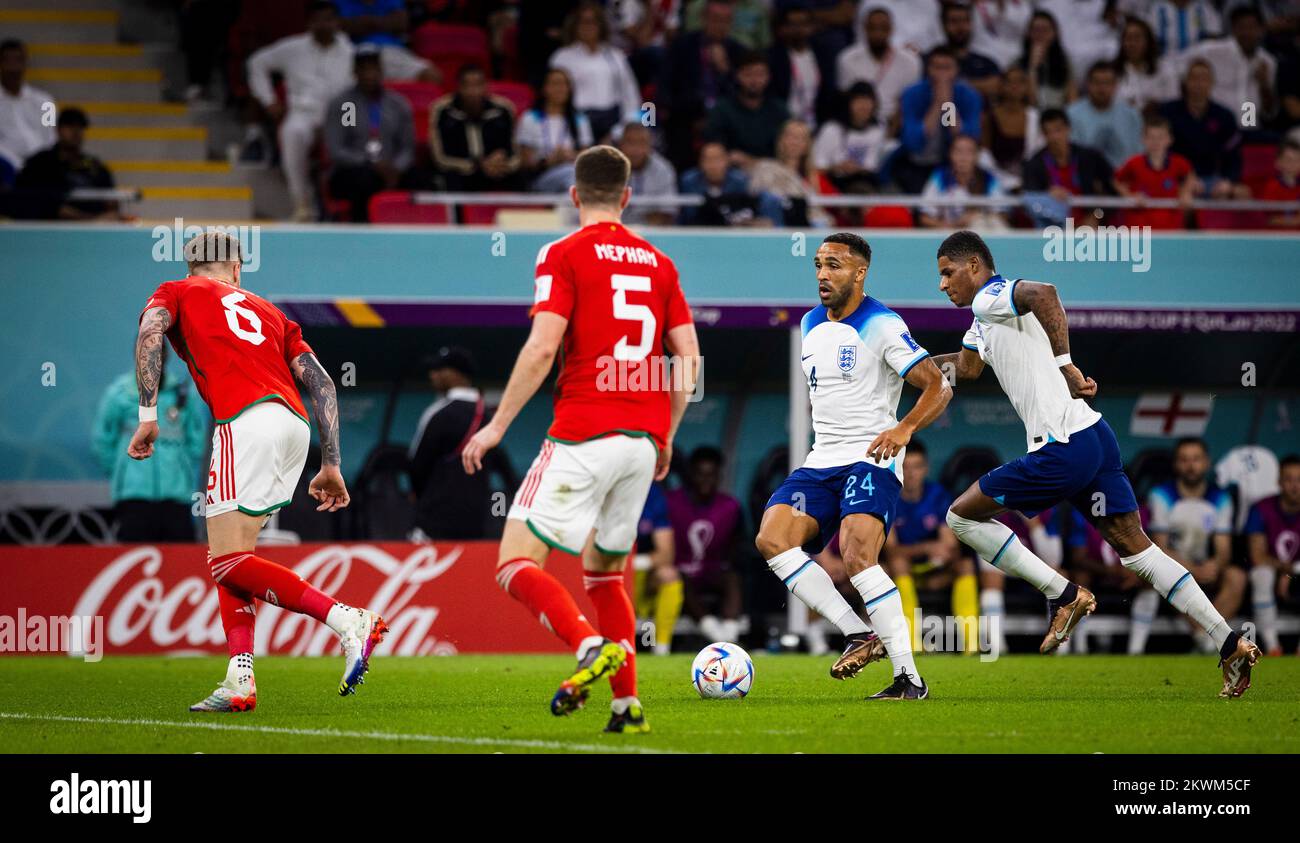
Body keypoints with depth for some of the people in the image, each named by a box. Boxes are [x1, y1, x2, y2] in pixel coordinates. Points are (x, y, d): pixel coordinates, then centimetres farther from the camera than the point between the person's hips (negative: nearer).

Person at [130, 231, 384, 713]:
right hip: (296, 425, 6)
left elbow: (150, 333, -3)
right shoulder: (268, 312, 31)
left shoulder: (176, 293, 20)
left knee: (229, 563, -9)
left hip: (248, 420, -6)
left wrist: (148, 415, -7)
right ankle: (240, 681, 0)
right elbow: (321, 384, 22)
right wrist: (331, 465, 22)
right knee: (229, 558, 13)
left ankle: (347, 621, -21)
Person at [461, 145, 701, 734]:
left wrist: (498, 425, -7)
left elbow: (542, 347, -14)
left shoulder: (564, 254, -3)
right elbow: (688, 358, 11)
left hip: (583, 436, -6)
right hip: (643, 437, 6)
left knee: (516, 564, -4)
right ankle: (627, 705, 10)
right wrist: (666, 439, 22)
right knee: (603, 571, 20)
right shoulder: (658, 263, 13)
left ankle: (592, 646, -28)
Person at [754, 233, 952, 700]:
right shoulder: (811, 325, 15)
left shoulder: (882, 326, -9)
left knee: (857, 554, -28)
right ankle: (860, 634, -13)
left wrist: (905, 428, -30)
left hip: (871, 461, -7)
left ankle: (909, 676, -21)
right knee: (771, 538, -16)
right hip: (821, 463, 7)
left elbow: (939, 385, -14)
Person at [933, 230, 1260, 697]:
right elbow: (967, 365, 44)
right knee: (1134, 546, 10)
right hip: (1094, 436, 10)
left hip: (1063, 449, -10)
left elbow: (1043, 293, -31)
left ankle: (1063, 595, -1)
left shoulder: (991, 298, -7)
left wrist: (1065, 365, -28)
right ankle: (1231, 645, 4)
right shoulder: (987, 314, 23)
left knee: (963, 515, 1)